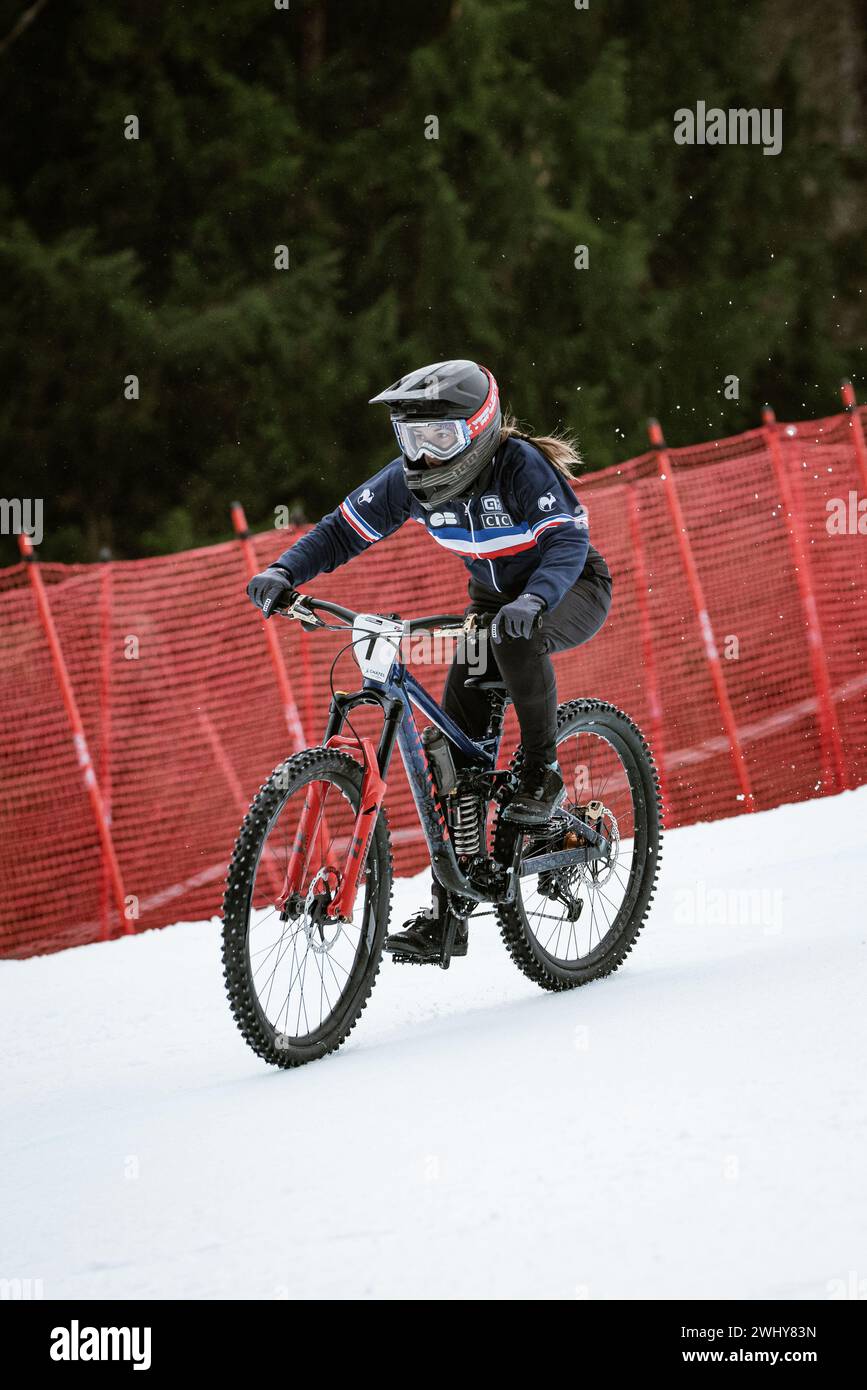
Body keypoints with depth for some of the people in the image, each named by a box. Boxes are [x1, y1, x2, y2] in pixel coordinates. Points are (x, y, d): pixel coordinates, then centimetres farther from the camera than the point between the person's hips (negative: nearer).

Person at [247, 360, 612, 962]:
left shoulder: (521, 465, -28)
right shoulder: (411, 478, -12)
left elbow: (568, 539, -38)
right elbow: (342, 531, -8)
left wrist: (533, 601, -57)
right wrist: (284, 574, -26)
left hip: (572, 590, -6)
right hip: (496, 596, 6)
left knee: (517, 639, -41)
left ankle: (542, 772, -18)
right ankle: (448, 916, -6)